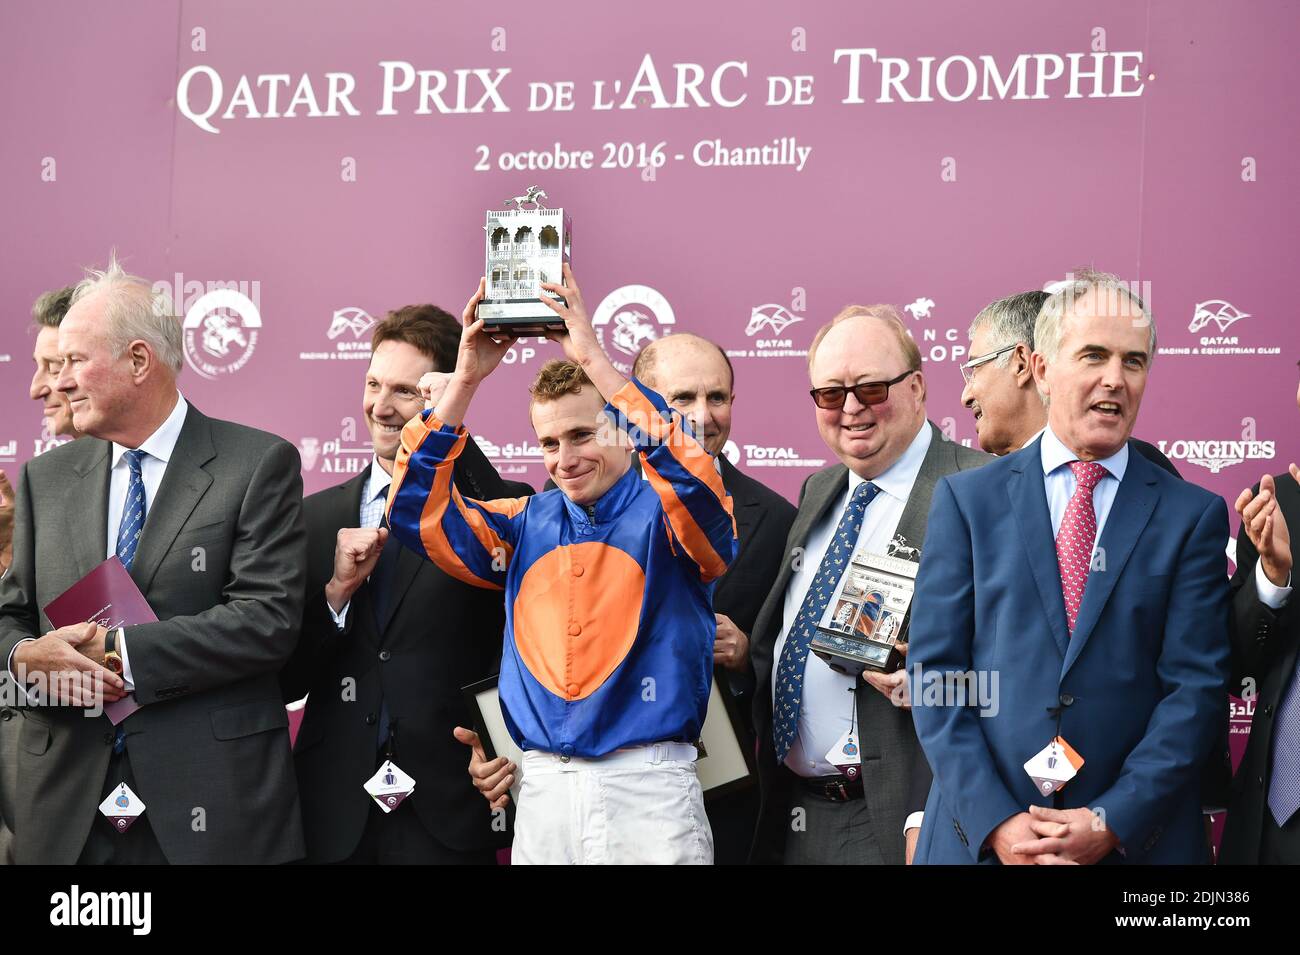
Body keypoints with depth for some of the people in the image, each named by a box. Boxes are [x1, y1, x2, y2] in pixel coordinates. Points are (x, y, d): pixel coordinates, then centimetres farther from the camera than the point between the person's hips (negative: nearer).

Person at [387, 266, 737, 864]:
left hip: (649, 788, -3)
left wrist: (594, 360, -20)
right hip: (543, 789, 4)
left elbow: (693, 480, -22)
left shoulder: (667, 516, 0)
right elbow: (417, 512, 5)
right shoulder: (526, 525, 11)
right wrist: (465, 380, -2)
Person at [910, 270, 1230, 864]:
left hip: (1138, 839, 0)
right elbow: (935, 671, -2)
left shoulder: (1194, 515, 3)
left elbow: (1196, 685, -3)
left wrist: (1113, 822, -14)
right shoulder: (967, 499, 3)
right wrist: (995, 821, -12)